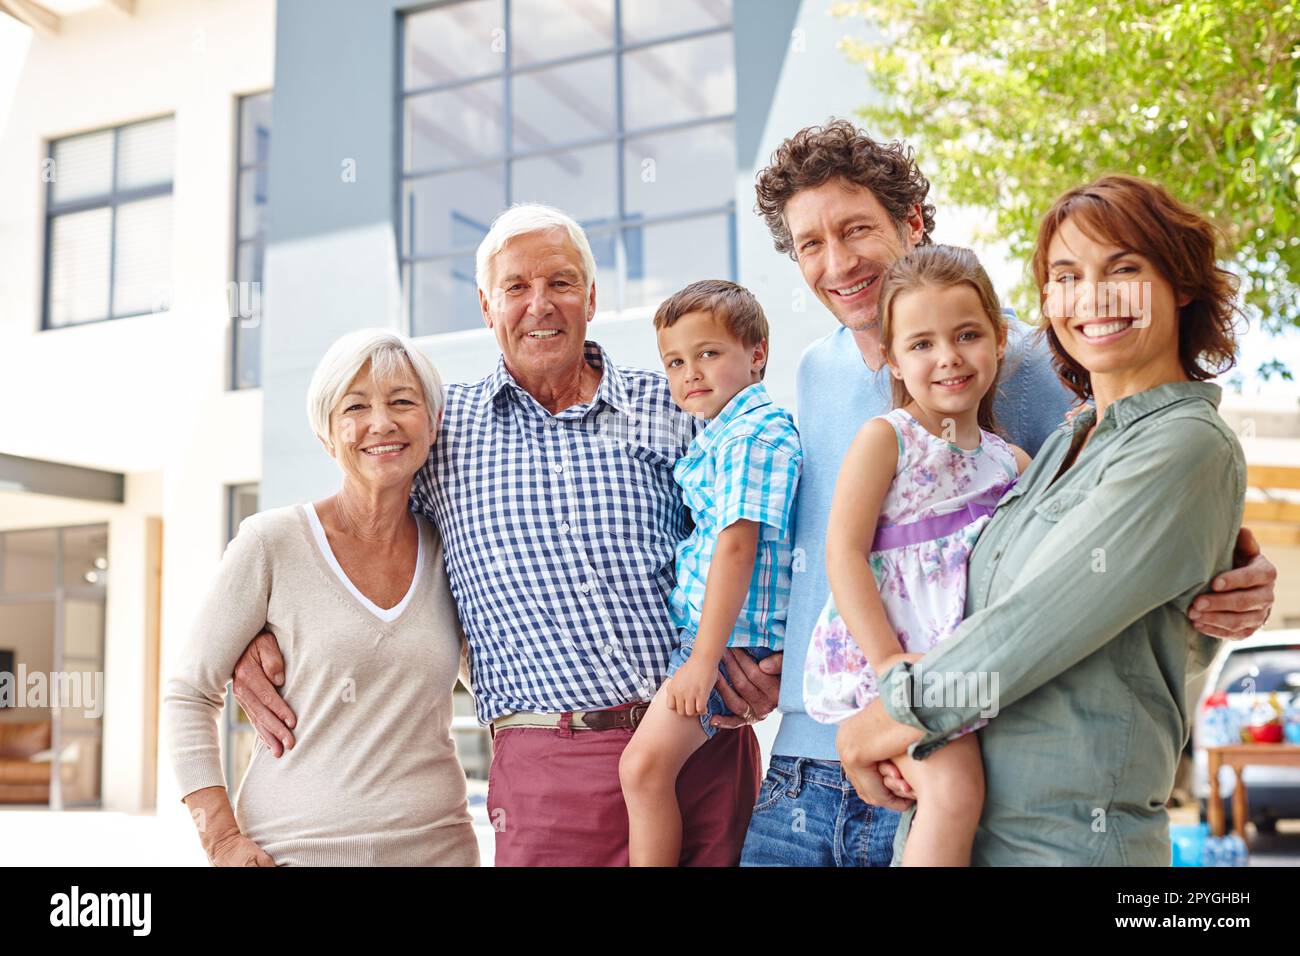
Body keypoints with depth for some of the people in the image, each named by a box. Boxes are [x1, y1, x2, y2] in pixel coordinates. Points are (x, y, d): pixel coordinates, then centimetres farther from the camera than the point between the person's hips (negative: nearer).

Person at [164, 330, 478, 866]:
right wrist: (222, 840, -8)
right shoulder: (274, 543, -6)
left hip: (436, 845, 3)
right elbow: (189, 695, -1)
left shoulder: (450, 552, 3)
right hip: (292, 847, -3)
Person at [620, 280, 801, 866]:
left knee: (645, 764, -17)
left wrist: (704, 658, -25)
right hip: (701, 623, 10)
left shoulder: (753, 434, -15)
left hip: (730, 634, -10)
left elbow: (737, 544, -22)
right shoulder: (716, 436, 17)